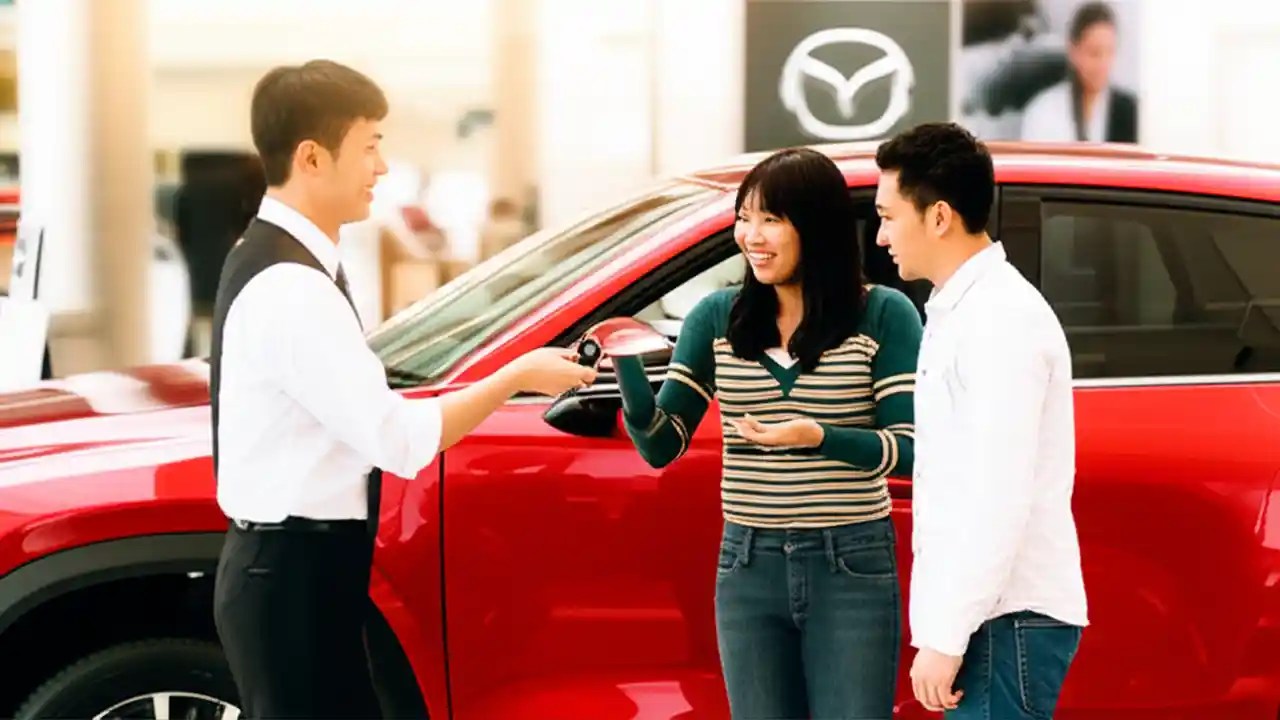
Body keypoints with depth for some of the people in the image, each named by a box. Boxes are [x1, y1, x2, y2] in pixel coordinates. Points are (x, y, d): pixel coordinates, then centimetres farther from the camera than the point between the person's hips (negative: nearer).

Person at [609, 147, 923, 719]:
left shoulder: (883, 315, -5)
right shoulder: (716, 317, 4)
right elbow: (660, 446, 2)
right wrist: (627, 364, -15)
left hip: (853, 567, -3)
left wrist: (818, 437, -24)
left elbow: (909, 451, -8)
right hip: (748, 568, 3)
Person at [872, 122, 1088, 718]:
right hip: (986, 614, 10)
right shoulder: (962, 310, 16)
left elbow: (999, 498, -21)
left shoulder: (1000, 318, -15)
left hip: (1005, 620, -10)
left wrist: (945, 638, -20)